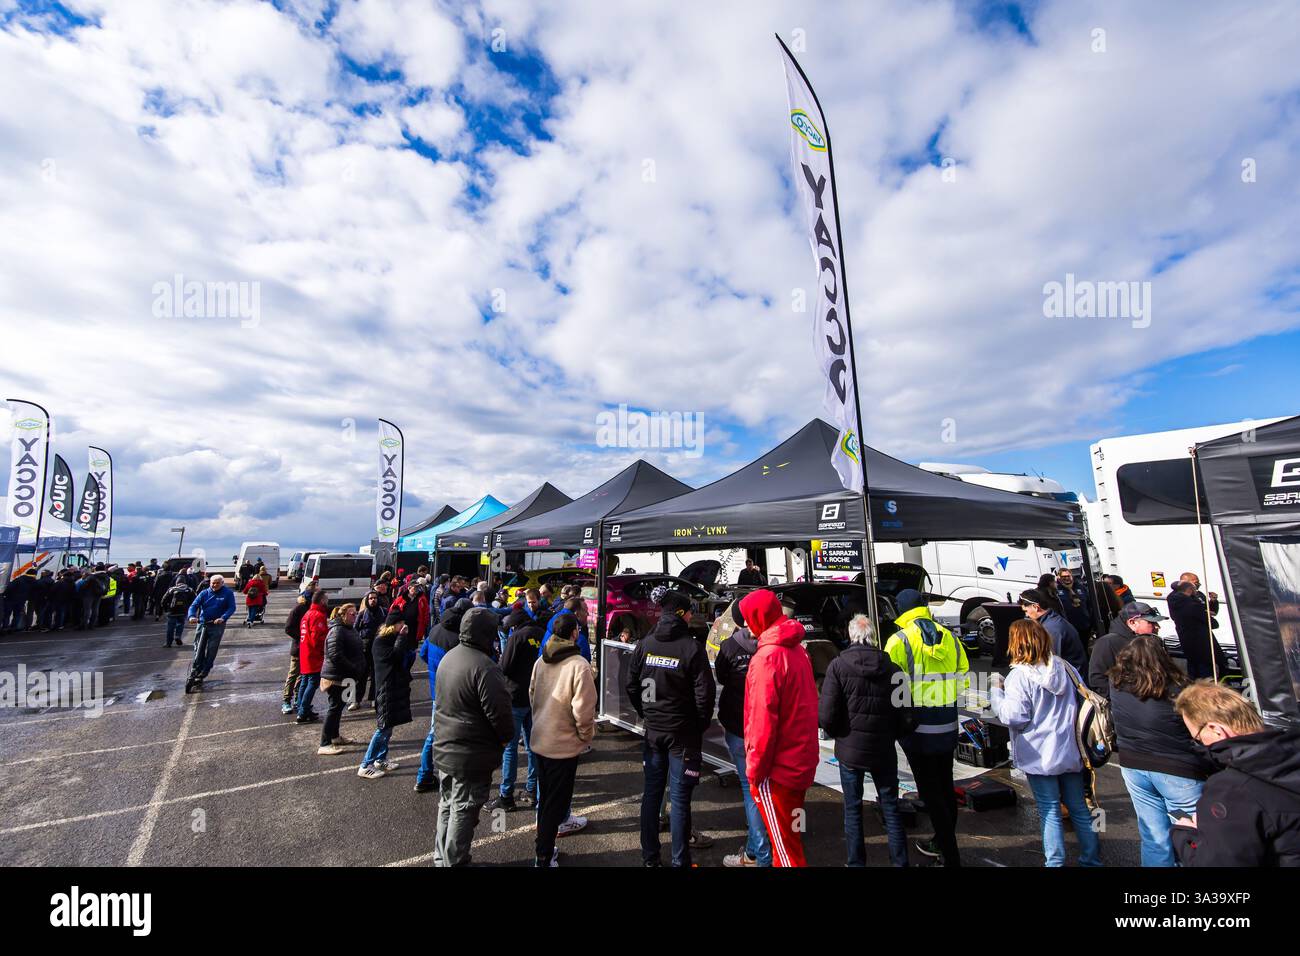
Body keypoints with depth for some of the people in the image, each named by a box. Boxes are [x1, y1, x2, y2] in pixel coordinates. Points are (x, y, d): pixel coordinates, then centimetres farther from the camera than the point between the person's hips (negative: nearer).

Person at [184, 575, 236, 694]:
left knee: (211, 652, -1)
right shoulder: (204, 593, 5)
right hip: (202, 624, 2)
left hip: (217, 626, -2)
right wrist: (192, 616, -23)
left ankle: (201, 676, 7)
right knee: (198, 650, 2)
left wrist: (223, 618, -22)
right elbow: (194, 605, -3)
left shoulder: (228, 593, -1)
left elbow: (231, 608, -6)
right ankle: (193, 674, 9)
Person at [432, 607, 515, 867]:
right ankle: (454, 861, 21)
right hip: (472, 756, -9)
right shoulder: (484, 667, -27)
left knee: (447, 805, 23)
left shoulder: (448, 657, 3)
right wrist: (507, 736, -5)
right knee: (464, 811, 8)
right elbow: (499, 711, -25)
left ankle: (441, 857, 38)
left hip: (445, 748, 9)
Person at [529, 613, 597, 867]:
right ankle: (544, 856, 21)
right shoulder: (579, 665, -23)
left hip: (539, 740, 7)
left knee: (545, 797, 23)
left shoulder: (540, 661, -2)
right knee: (556, 801, 10)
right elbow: (583, 710, -22)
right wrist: (587, 735, -5)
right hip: (564, 745, -7)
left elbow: (532, 696, 9)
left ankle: (543, 846, 39)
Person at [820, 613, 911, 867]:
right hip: (884, 751, 2)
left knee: (852, 809, 14)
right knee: (891, 808, 18)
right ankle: (900, 861, 26)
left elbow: (826, 715, -17)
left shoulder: (838, 666, -15)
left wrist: (838, 733, 4)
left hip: (850, 750, -2)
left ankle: (856, 862, 24)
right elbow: (905, 717, -3)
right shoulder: (893, 668, -7)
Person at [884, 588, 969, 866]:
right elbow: (963, 680, 7)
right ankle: (944, 841, 37)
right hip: (948, 726, 6)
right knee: (945, 785, 21)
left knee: (929, 791, 5)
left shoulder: (899, 640, -16)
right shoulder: (949, 637, 1)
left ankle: (950, 854, 9)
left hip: (918, 728, -6)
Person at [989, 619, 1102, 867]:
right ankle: (1091, 859, 30)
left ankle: (1056, 861, 15)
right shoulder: (1065, 668, -1)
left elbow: (1013, 716, -21)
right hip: (1071, 752, 6)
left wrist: (996, 691, -9)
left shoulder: (1019, 675, -19)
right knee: (1079, 807, 19)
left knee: (1050, 811, 7)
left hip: (1040, 756, -5)